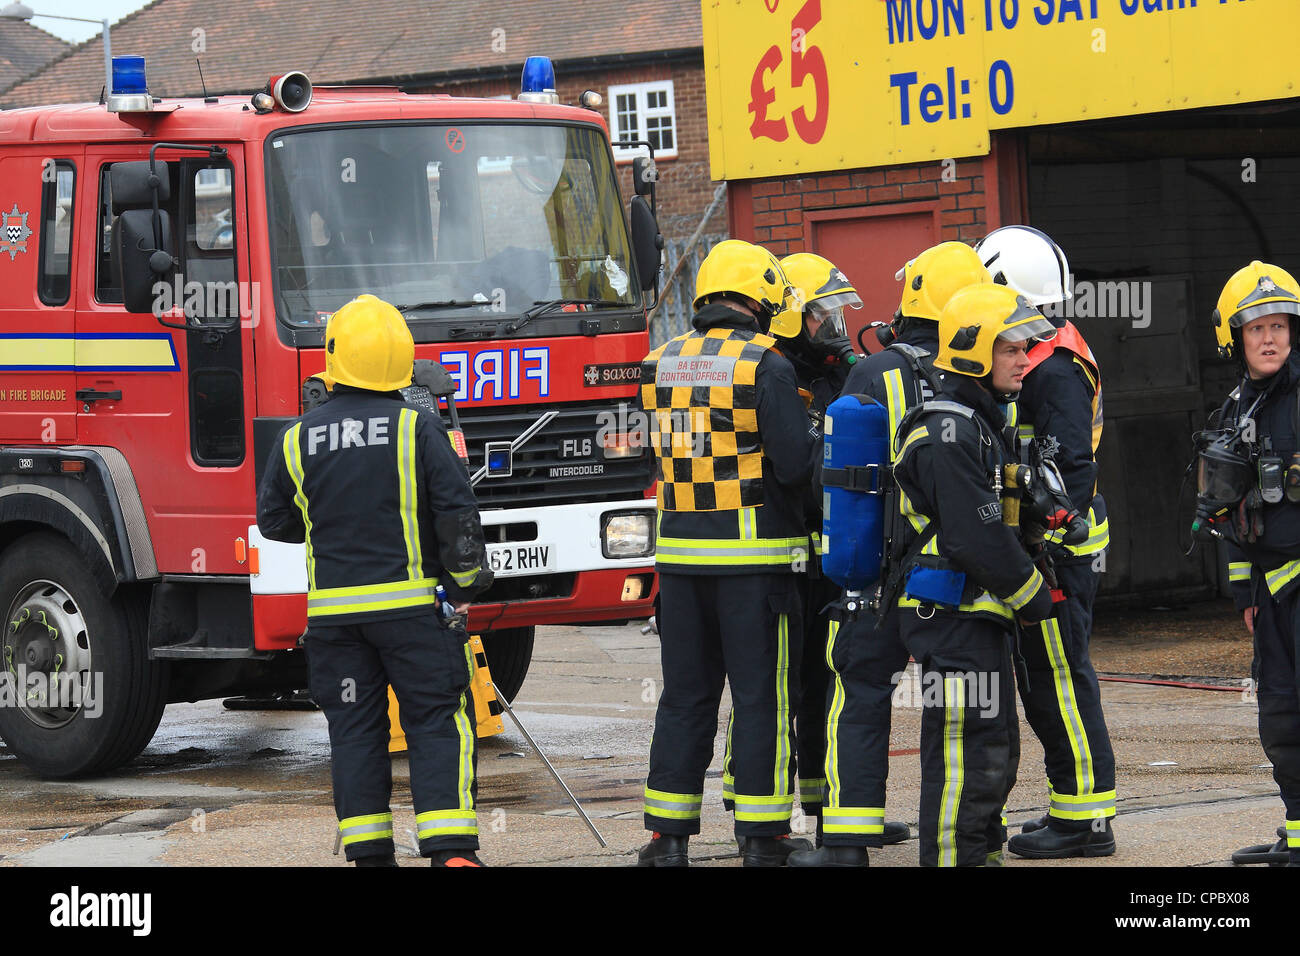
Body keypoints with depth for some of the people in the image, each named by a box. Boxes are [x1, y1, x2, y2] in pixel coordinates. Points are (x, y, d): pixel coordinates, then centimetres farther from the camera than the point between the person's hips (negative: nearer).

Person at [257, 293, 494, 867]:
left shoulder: (298, 439, 2)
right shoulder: (418, 428, -7)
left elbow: (274, 522, 12)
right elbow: (456, 511, -9)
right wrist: (468, 577, 3)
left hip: (333, 607, 3)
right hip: (411, 603, -2)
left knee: (354, 731, 8)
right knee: (437, 722, 1)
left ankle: (368, 853, 6)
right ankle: (450, 848, -8)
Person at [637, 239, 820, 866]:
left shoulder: (661, 364, 7)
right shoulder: (765, 365, -11)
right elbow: (796, 464, -15)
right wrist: (828, 433, 4)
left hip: (680, 551, 5)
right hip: (754, 556, -5)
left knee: (685, 696, 11)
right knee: (761, 697, 2)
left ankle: (668, 837, 12)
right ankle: (761, 839, 4)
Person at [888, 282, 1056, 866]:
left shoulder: (981, 423, 17)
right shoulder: (948, 433, -18)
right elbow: (979, 537, -21)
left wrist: (1031, 585, 14)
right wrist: (1034, 598, -12)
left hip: (979, 613, 11)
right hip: (953, 615, -11)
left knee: (996, 749, 18)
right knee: (965, 754, -9)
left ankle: (981, 852, 28)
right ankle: (952, 857, -6)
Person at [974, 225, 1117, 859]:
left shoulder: (1054, 369, -17)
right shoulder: (1042, 353, 15)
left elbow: (1071, 469, -22)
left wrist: (1046, 546, -25)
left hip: (1059, 546, -10)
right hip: (1048, 541, 10)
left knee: (1058, 678, -6)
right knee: (1045, 679, 14)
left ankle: (1084, 819, -2)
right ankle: (1074, 806, 19)